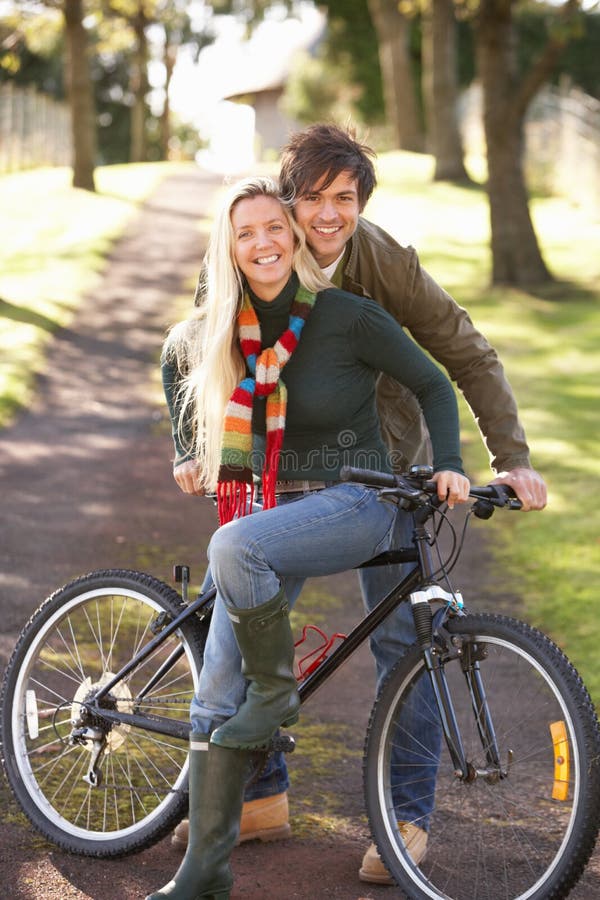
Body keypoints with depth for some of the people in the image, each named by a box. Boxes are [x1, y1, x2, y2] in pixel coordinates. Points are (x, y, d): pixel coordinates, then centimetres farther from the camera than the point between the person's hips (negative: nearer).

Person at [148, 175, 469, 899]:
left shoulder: (348, 317, -12)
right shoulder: (210, 332, 1)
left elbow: (433, 385, -2)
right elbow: (177, 360, 24)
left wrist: (447, 467, -13)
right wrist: (190, 453, 19)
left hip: (353, 503, -5)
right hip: (270, 507, 5)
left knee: (234, 546, -36)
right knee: (215, 698, -4)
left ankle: (276, 692, -12)